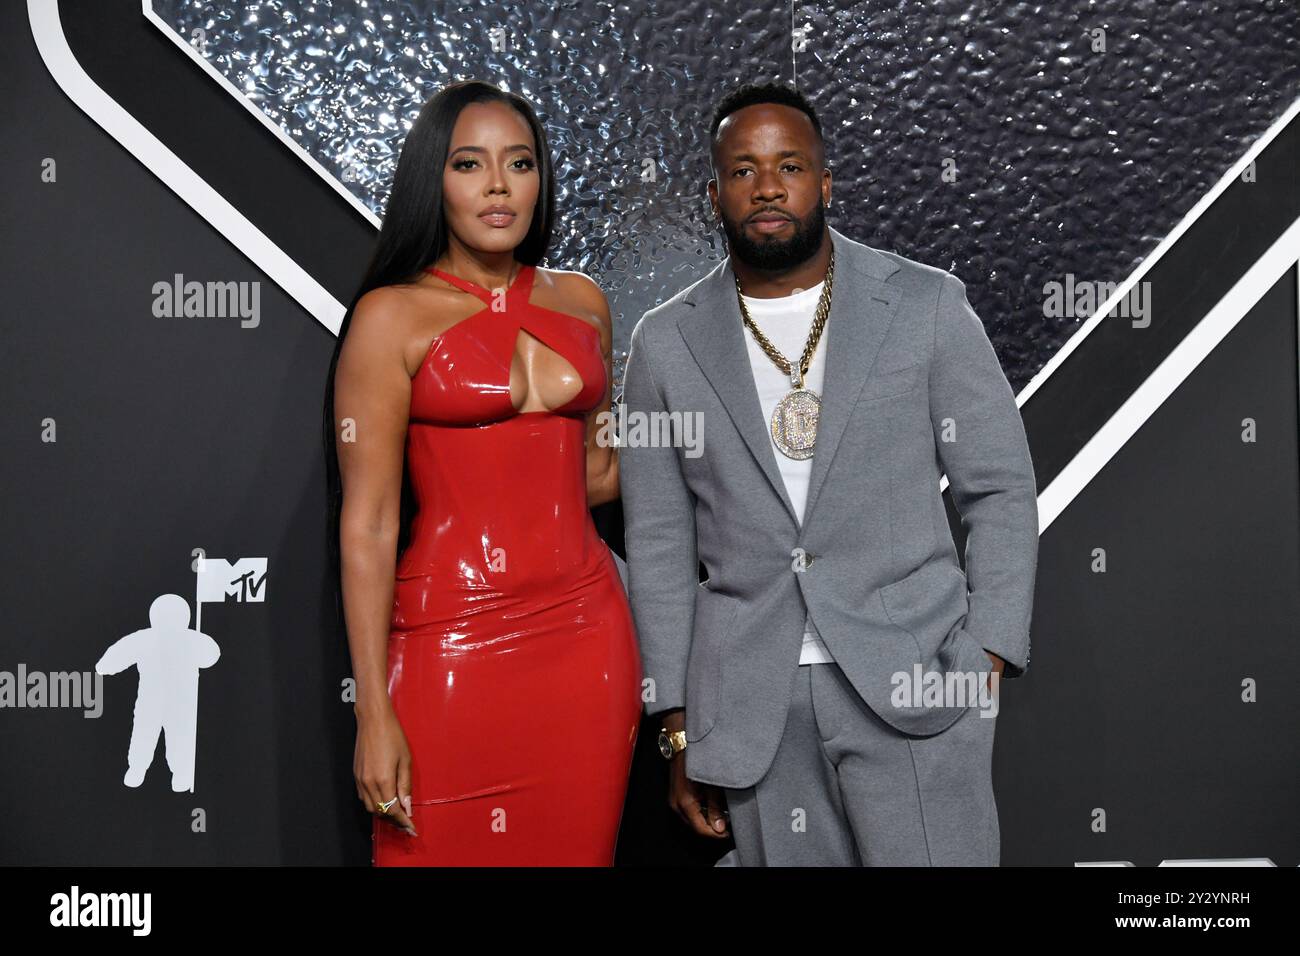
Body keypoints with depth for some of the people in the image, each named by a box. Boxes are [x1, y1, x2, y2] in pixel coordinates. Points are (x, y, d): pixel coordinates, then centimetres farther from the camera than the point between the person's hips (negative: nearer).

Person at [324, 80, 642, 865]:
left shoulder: (582, 302, 9)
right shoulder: (392, 315, -5)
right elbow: (368, 523, -9)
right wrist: (374, 715, -11)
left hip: (587, 631, 4)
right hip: (454, 644, -4)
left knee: (577, 851, 12)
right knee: (449, 852, 7)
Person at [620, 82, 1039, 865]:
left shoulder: (927, 305, 1)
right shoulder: (665, 343, 4)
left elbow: (1001, 488, 3)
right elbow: (659, 544, 7)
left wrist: (988, 659, -5)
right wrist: (679, 727, 5)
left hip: (913, 683, -1)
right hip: (751, 707, 2)